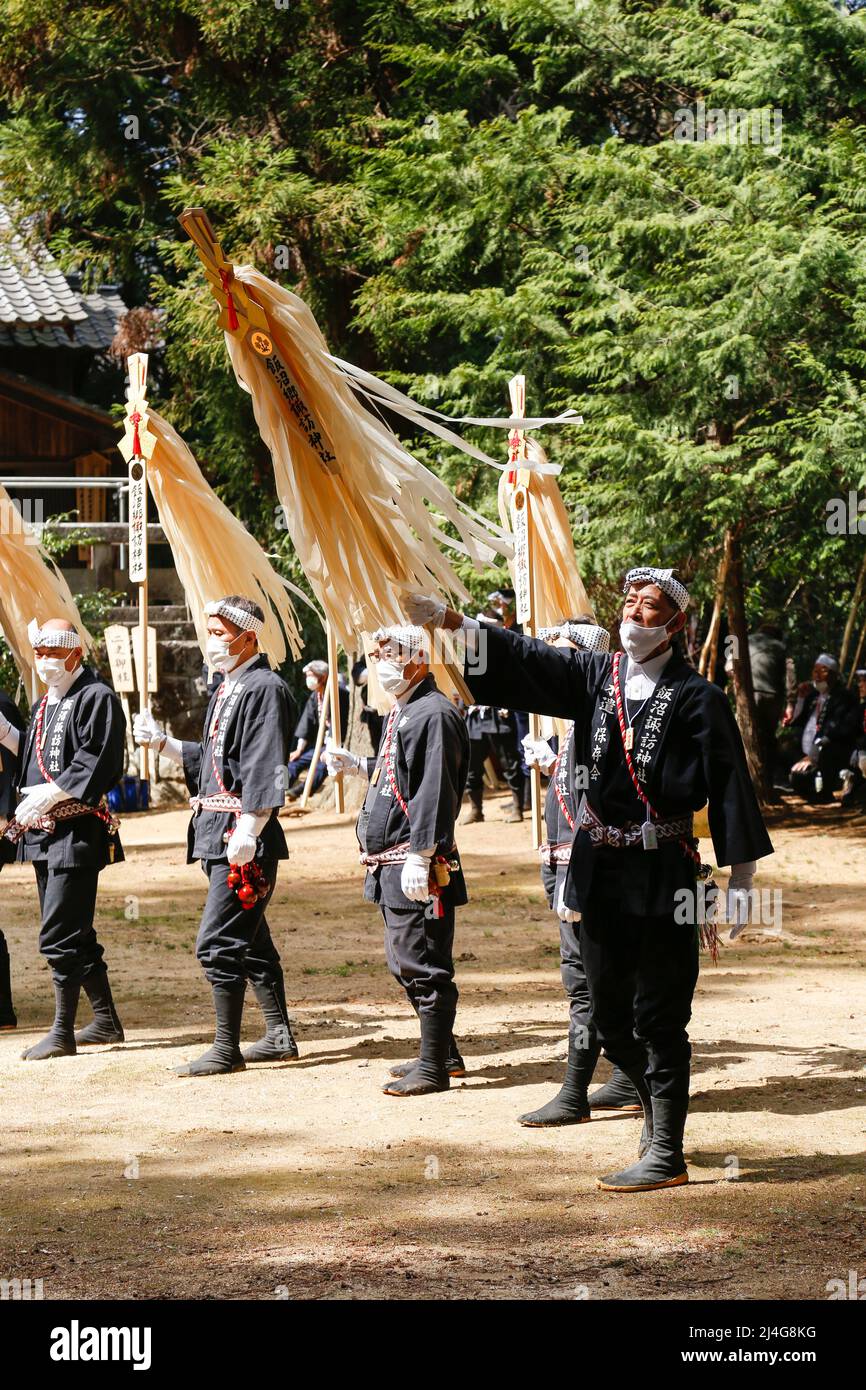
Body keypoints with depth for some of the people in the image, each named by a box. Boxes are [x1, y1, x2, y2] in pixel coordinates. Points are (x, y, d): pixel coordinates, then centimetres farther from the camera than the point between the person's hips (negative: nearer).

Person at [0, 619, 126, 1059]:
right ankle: (106, 1020, 26)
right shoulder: (44, 705, 18)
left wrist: (46, 795, -22)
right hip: (44, 833, 9)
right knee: (73, 932, 15)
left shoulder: (97, 698, -10)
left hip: (78, 832, -9)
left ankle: (62, 1032, -4)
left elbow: (96, 764, -18)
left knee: (60, 936, -10)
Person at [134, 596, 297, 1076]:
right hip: (217, 835, 10)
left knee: (218, 943, -10)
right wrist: (161, 742, 16)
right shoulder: (227, 690, 18)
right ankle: (279, 1036, 23)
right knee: (251, 940, 15)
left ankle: (226, 1049, -4)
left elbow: (265, 768, -20)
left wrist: (246, 834, -25)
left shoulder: (265, 689, -13)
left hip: (245, 837, -10)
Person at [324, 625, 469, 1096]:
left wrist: (419, 857, -24)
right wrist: (358, 765, 17)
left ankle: (433, 1068, 0)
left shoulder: (434, 714, -15)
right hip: (391, 863, 11)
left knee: (423, 965, -5)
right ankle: (442, 1052, 28)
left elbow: (435, 791, -21)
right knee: (404, 963, 17)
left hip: (417, 866, -11)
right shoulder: (401, 713, 17)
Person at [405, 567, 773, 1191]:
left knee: (658, 1016, -3)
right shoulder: (595, 676, 8)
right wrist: (447, 619, -5)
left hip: (664, 874, -5)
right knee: (609, 1013, 11)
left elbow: (730, 785, -6)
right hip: (600, 868, 6)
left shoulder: (697, 698, -6)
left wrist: (742, 875, -8)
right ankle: (660, 1111, 33)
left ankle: (666, 1154, 4)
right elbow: (524, 659, 5)